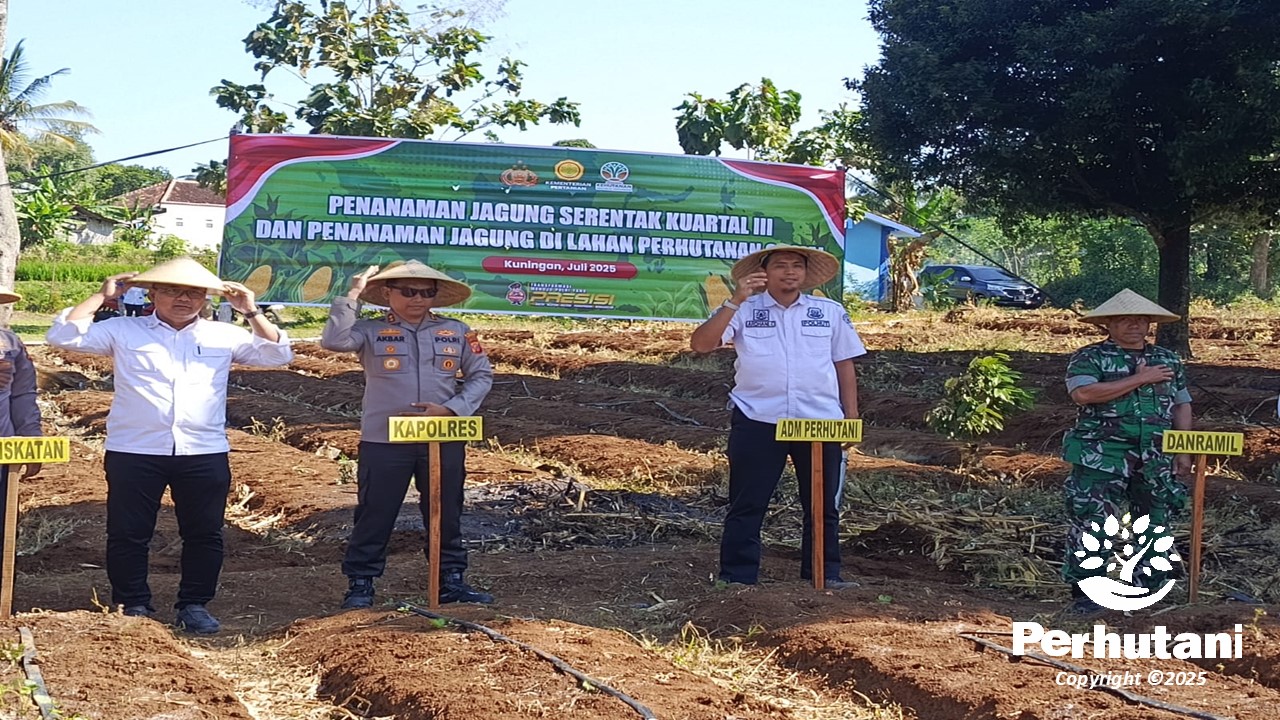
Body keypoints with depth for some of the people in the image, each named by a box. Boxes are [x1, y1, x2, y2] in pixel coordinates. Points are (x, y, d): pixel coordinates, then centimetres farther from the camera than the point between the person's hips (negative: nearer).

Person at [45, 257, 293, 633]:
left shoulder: (224, 335, 9)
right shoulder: (123, 331, 5)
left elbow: (277, 354, 5)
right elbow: (63, 336, -1)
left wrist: (251, 311, -4)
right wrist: (101, 296, -3)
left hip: (205, 454, 1)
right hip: (134, 452, -1)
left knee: (204, 533, 7)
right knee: (128, 534, 5)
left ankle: (194, 605, 20)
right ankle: (133, 605, 19)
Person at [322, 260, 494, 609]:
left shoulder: (457, 332, 6)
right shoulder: (371, 332, -1)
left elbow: (481, 375, 6)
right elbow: (334, 341, -18)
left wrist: (451, 408, -7)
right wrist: (352, 296, -16)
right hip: (383, 441, -2)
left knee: (446, 514, 11)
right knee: (375, 514, 4)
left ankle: (451, 579, 23)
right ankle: (361, 583, 14)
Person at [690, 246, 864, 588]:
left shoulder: (831, 313, 11)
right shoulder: (744, 311, 3)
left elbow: (844, 365, 14)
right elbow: (700, 344, -9)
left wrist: (851, 416, 9)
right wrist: (736, 301, -17)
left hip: (820, 420, 2)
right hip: (757, 421, -2)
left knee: (823, 505, 9)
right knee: (747, 505, 2)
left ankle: (825, 574, 20)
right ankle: (737, 578, 9)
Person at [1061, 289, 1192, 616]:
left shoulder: (1168, 360, 16)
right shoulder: (1088, 358, -1)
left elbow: (1182, 406, 20)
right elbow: (1082, 393, -19)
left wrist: (1184, 452, 10)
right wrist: (1139, 379, -14)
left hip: (1156, 462, 5)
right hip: (1102, 460, -4)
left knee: (1156, 524, 8)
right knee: (1092, 522, -8)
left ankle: (1148, 589, 20)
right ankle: (1085, 593, -2)